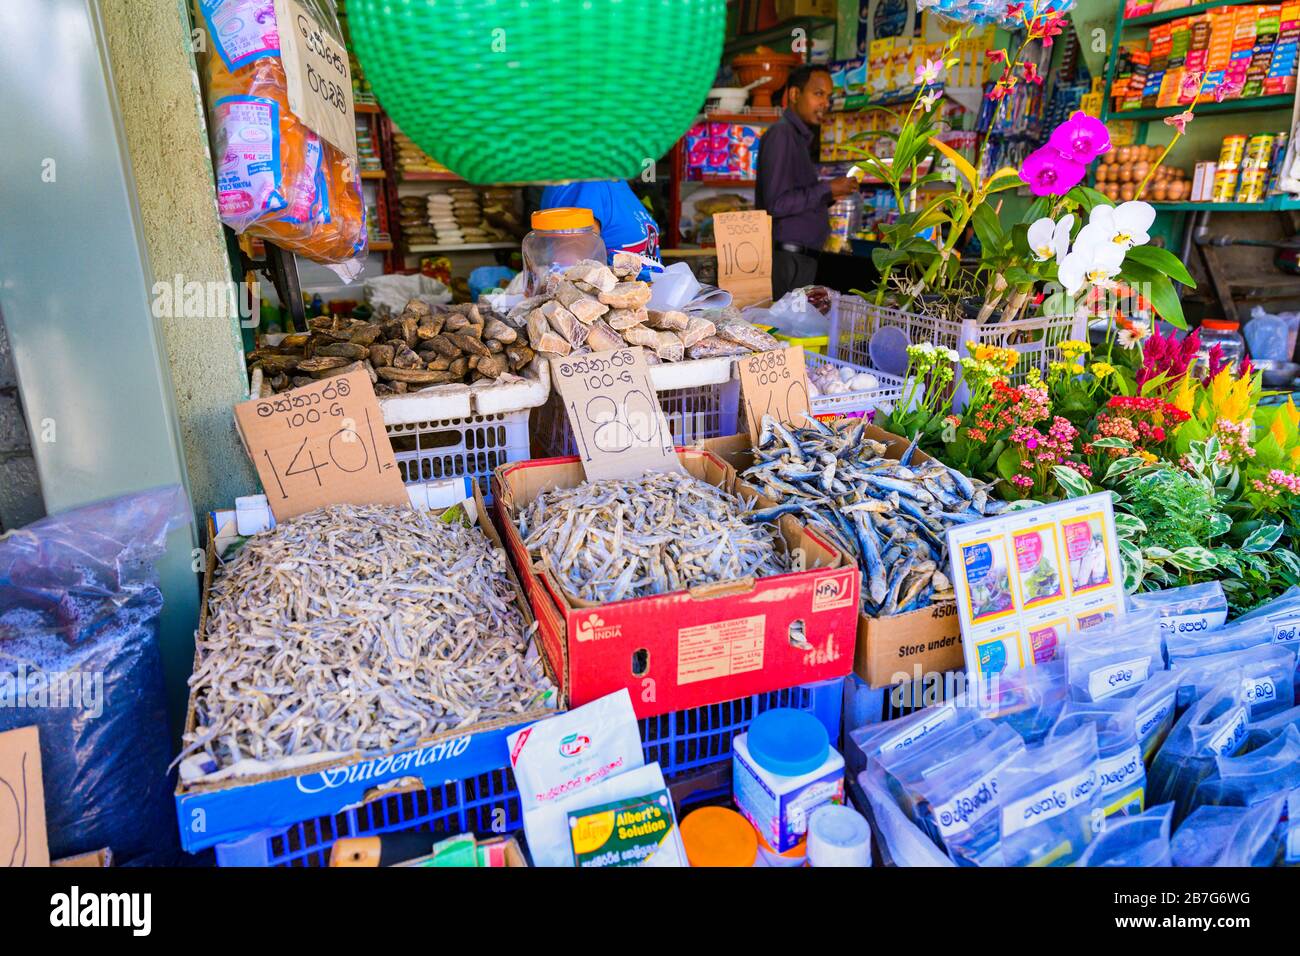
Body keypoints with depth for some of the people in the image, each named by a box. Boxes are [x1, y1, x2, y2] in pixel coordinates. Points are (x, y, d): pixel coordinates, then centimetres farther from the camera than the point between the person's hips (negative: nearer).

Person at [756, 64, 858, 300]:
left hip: (802, 259, 9)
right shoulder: (781, 134, -8)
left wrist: (830, 196, 9)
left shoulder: (801, 138, 20)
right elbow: (776, 204, -19)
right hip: (786, 260, -9)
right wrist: (826, 190, -11)